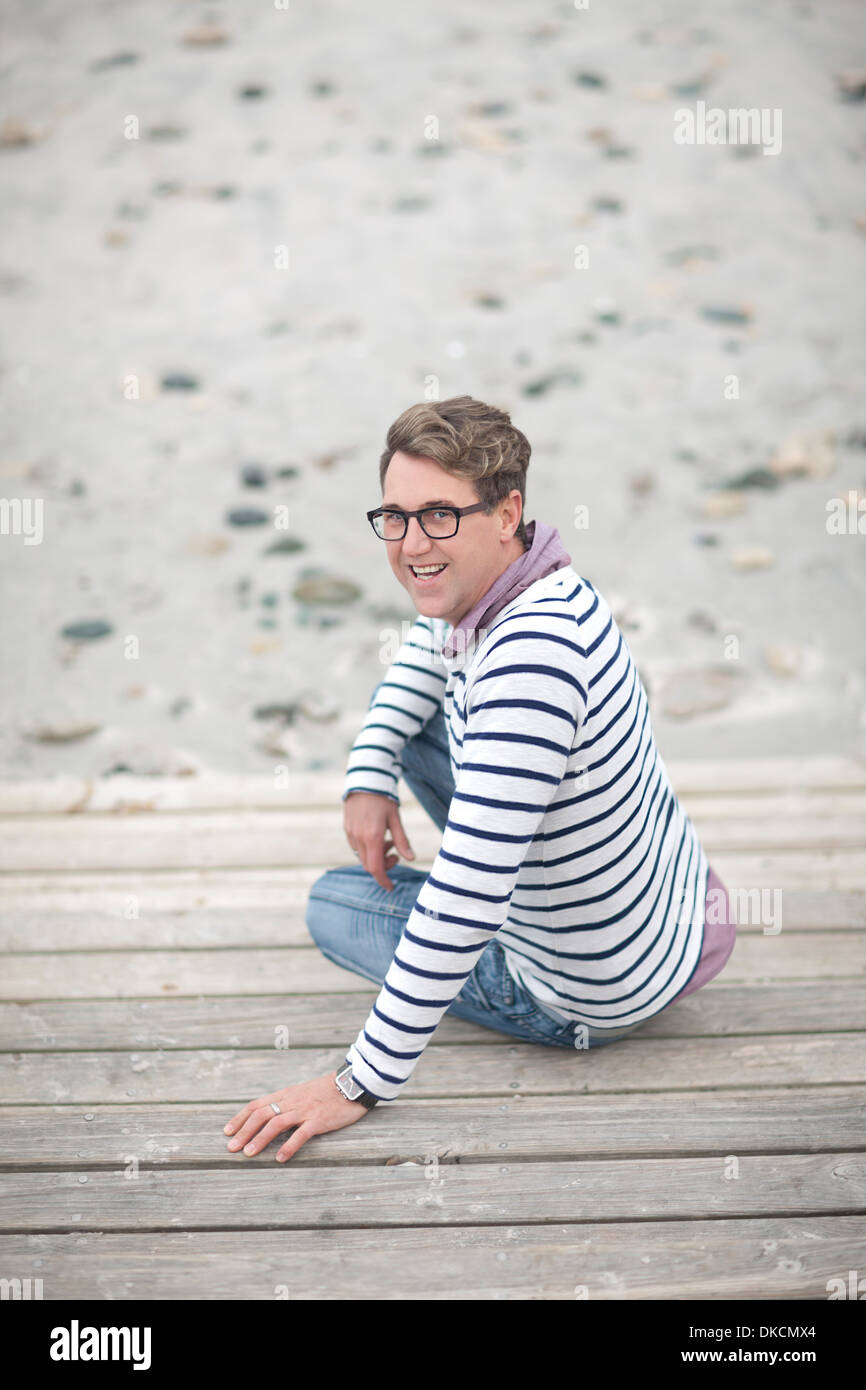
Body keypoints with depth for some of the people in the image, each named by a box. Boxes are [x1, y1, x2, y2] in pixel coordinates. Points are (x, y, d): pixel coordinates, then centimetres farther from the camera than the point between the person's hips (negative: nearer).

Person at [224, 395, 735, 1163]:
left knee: (331, 905, 8)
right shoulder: (503, 584, -6)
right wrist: (368, 775, 3)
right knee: (409, 718, 12)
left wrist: (363, 1084, -27)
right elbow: (428, 647, 19)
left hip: (600, 997, -8)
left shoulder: (531, 654, -35)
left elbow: (463, 906, -35)